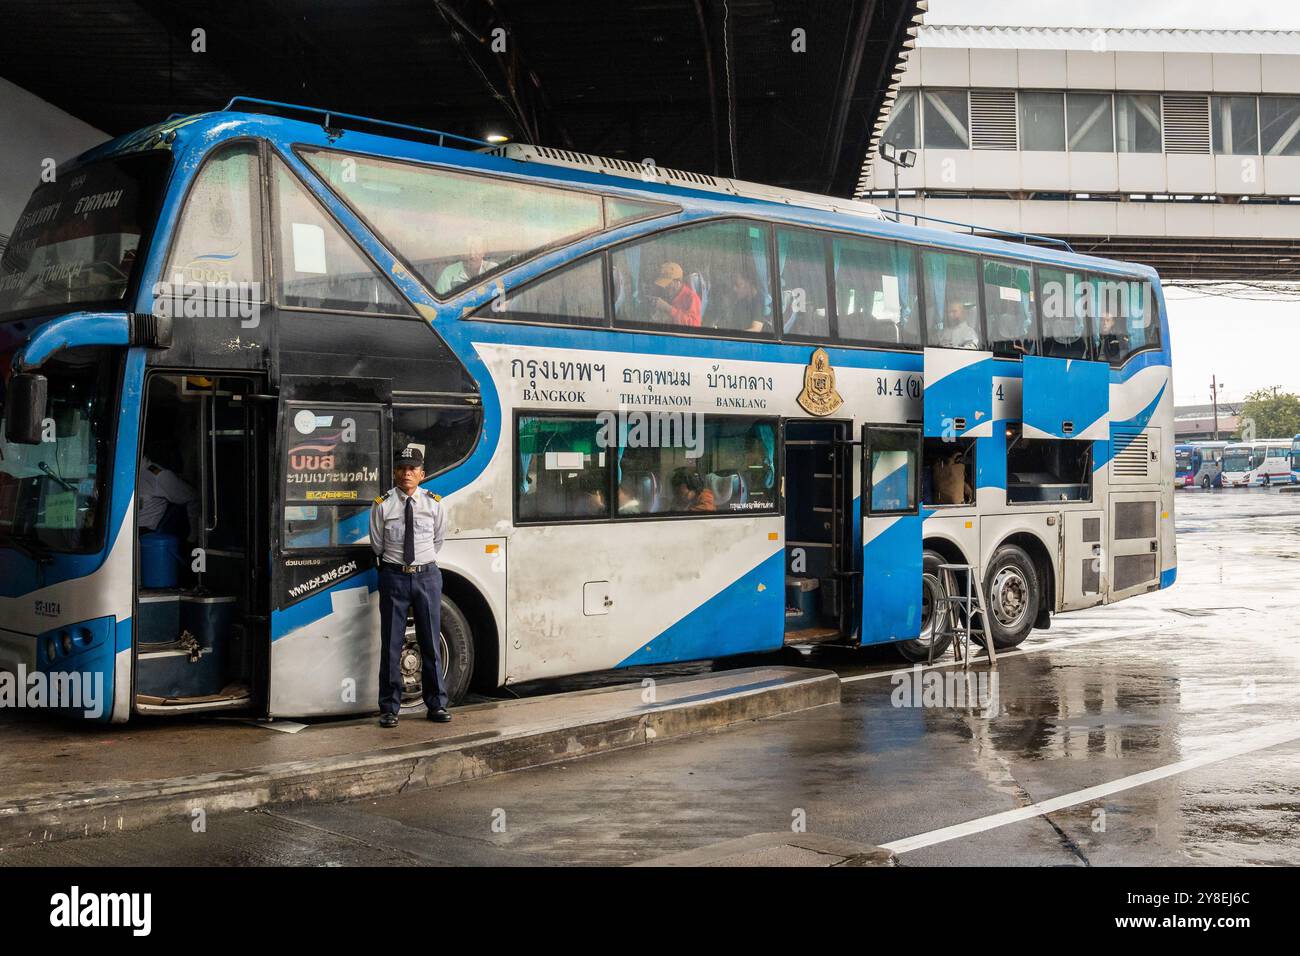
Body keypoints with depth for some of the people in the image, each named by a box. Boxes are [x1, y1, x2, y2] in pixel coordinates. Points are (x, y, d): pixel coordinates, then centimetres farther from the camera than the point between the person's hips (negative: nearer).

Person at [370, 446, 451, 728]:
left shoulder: (434, 504, 2)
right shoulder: (382, 505, -4)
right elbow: (377, 545, 6)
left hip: (427, 575, 1)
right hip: (394, 576, -1)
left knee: (431, 642, 7)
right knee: (391, 643, 3)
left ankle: (436, 705, 17)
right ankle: (389, 708, 11)